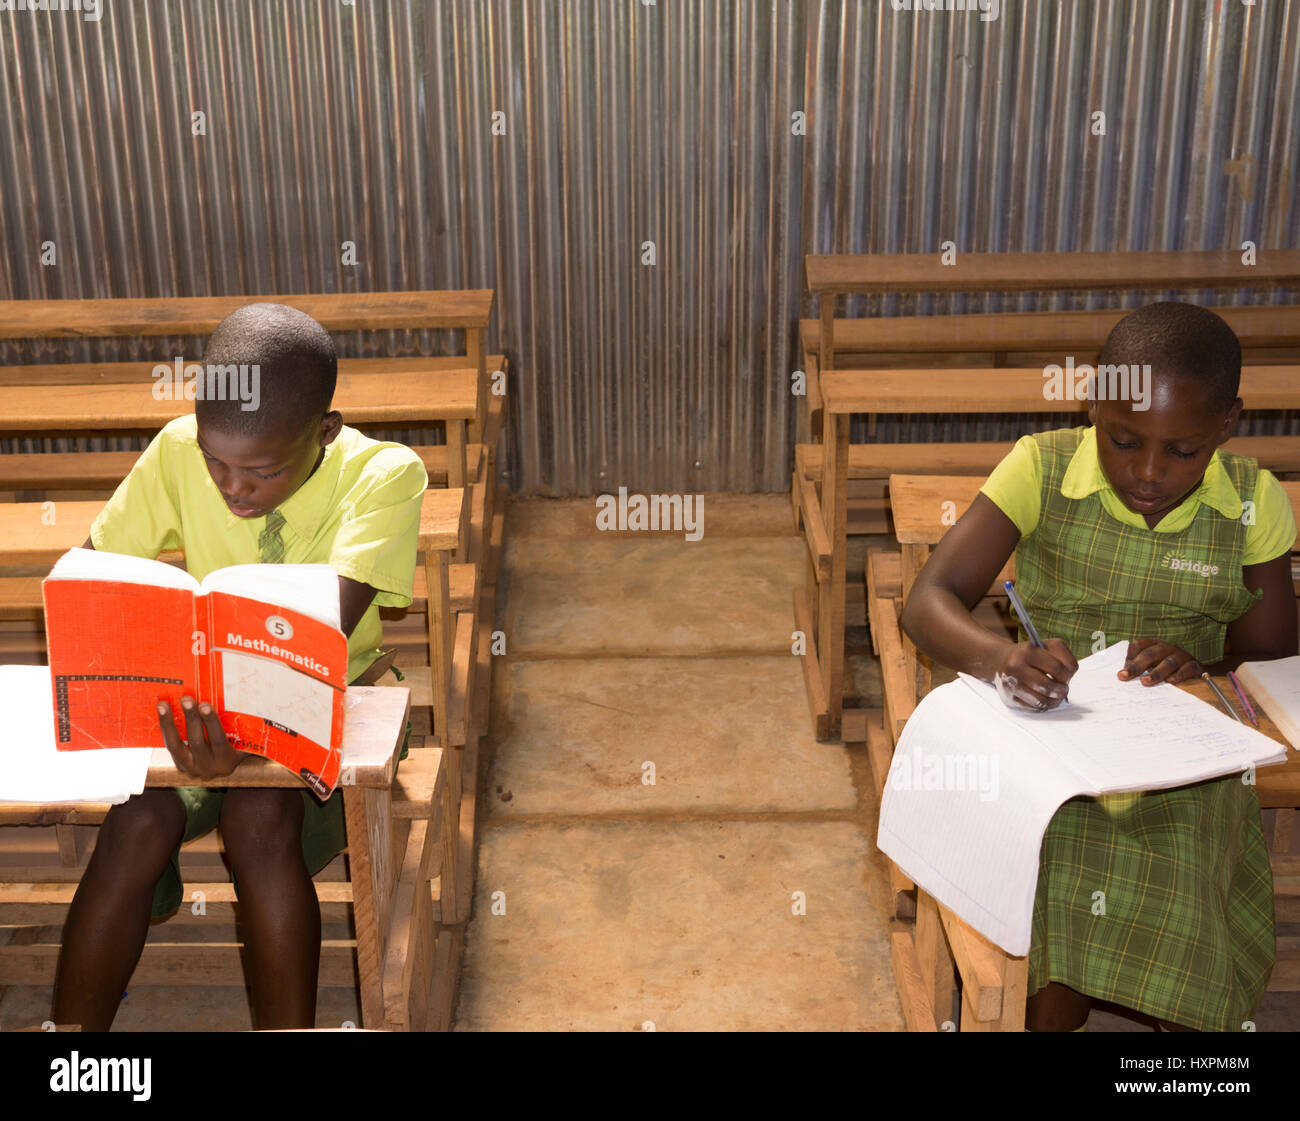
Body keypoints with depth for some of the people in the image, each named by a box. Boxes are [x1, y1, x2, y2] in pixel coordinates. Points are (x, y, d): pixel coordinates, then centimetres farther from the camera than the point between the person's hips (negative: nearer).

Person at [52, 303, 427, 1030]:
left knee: (259, 813, -32)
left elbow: (329, 627, -32)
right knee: (139, 822, -24)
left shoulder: (384, 475, -21)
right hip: (203, 698, 3)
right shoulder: (179, 452, -12)